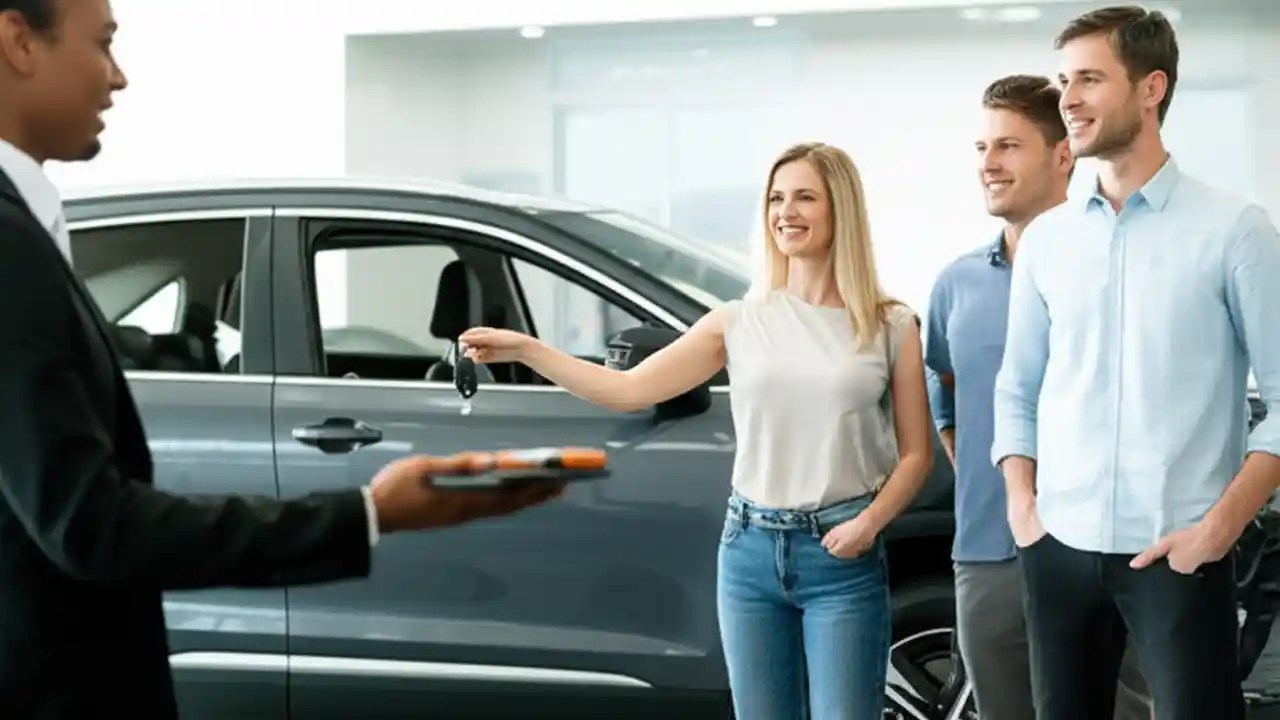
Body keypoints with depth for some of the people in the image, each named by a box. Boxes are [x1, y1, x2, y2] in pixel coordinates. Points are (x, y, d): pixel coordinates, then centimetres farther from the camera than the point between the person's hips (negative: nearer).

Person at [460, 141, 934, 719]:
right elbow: (628, 389, 0)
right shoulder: (740, 322, 5)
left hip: (843, 556, -3)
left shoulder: (891, 326, 1)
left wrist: (869, 523, -13)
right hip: (750, 548, 3)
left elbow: (915, 454, 3)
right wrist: (524, 350, -9)